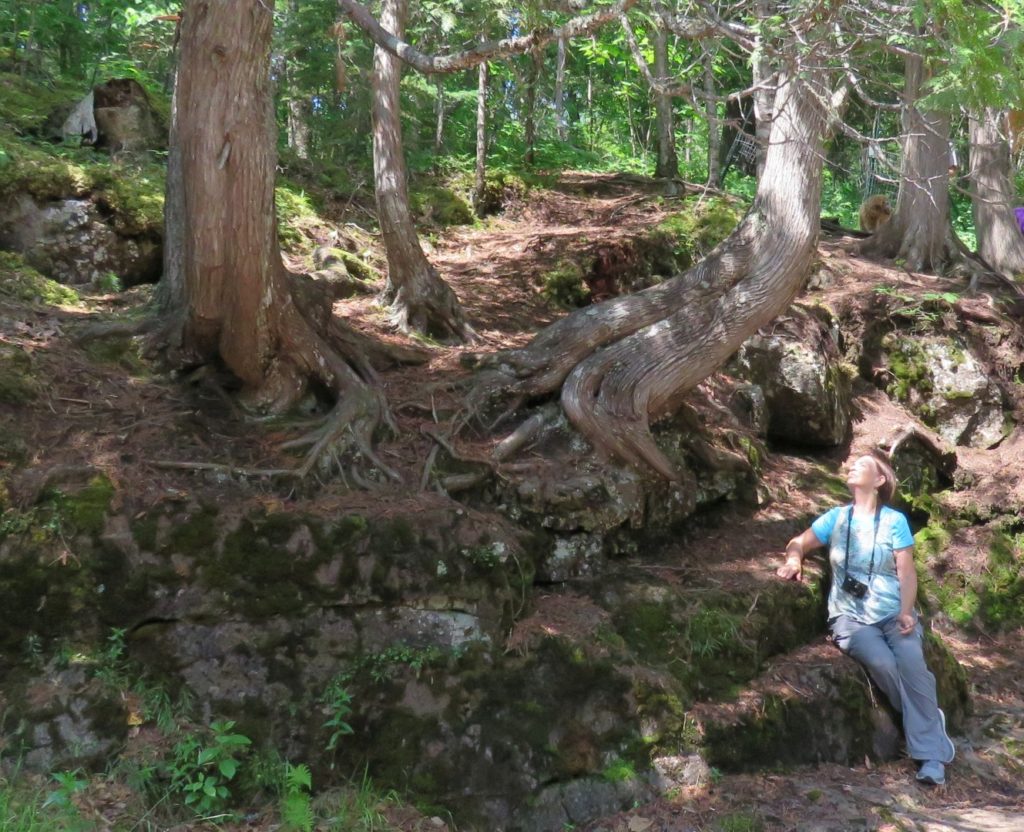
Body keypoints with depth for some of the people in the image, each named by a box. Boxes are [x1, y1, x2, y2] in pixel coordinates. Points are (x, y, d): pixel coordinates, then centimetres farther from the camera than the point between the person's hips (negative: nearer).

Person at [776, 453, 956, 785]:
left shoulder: (894, 520, 5)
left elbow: (907, 573, 0)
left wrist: (906, 612, -17)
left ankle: (931, 756, -25)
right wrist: (794, 559, -9)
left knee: (911, 664, -30)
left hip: (893, 614, 0)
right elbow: (799, 542, 16)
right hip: (851, 617, 0)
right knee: (882, 662, -31)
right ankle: (929, 721, -9)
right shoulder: (837, 517, 10)